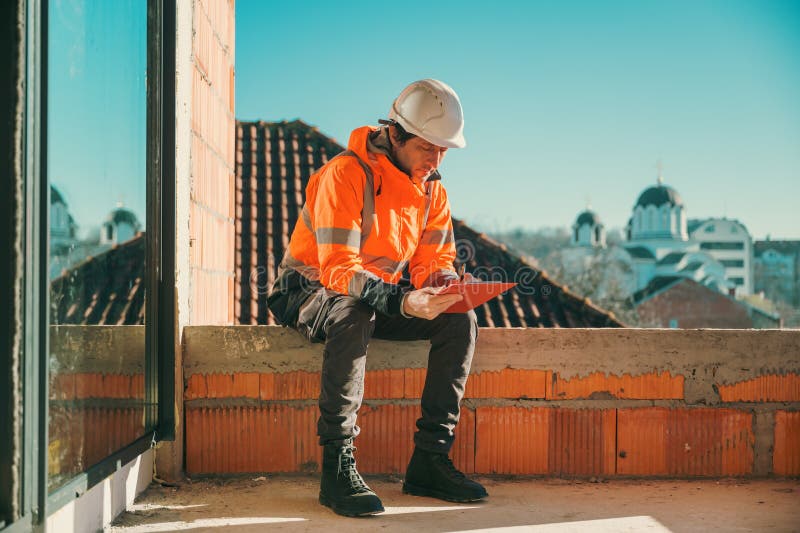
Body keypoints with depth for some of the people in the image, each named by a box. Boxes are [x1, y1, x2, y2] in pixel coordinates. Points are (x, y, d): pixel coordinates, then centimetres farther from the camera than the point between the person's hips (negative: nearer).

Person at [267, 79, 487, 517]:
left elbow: (433, 262, 2)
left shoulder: (431, 188, 1)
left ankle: (430, 459, -14)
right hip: (310, 291, -6)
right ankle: (337, 465, -34)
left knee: (460, 320, -16)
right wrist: (402, 303, -45)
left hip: (381, 296, 6)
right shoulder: (346, 174, -23)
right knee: (354, 315, -40)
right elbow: (338, 268, -30)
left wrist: (448, 286, -24)